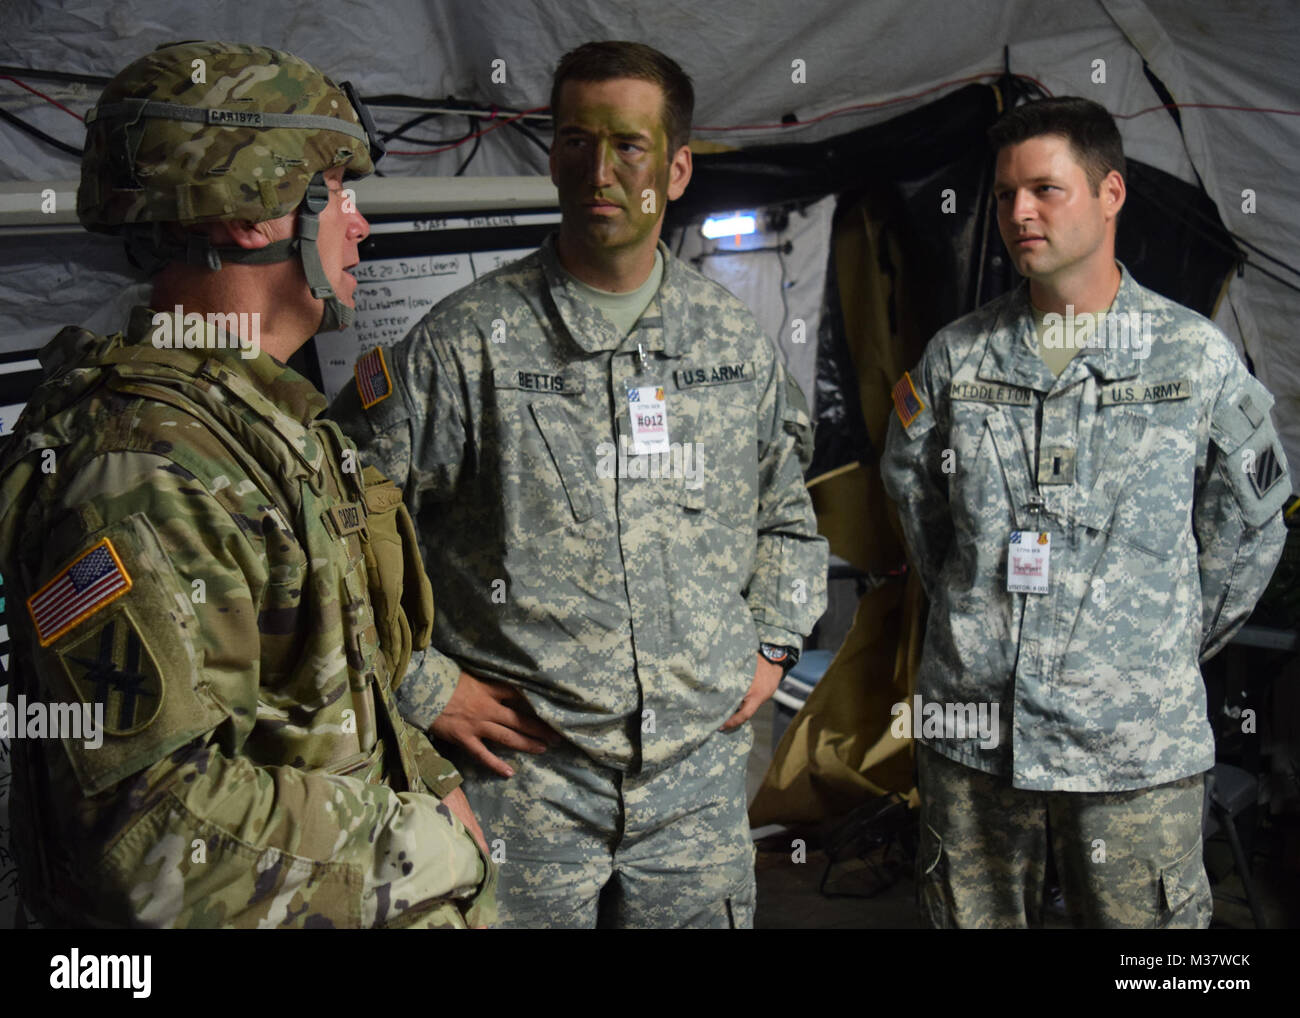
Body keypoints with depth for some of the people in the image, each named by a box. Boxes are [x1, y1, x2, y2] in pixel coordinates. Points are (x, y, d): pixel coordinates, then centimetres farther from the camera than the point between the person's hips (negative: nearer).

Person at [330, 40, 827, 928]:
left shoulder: (736, 343, 7)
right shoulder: (467, 340, -6)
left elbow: (787, 514, 23)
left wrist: (772, 645, 11)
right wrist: (424, 689, -7)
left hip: (701, 771, 4)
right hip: (522, 768, -3)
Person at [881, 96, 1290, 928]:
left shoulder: (1198, 357, -1)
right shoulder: (957, 355, 4)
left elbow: (1248, 529, 9)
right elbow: (914, 498, 18)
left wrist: (1172, 650, 11)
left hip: (1135, 742, -2)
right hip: (969, 728, 2)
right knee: (973, 918, 13)